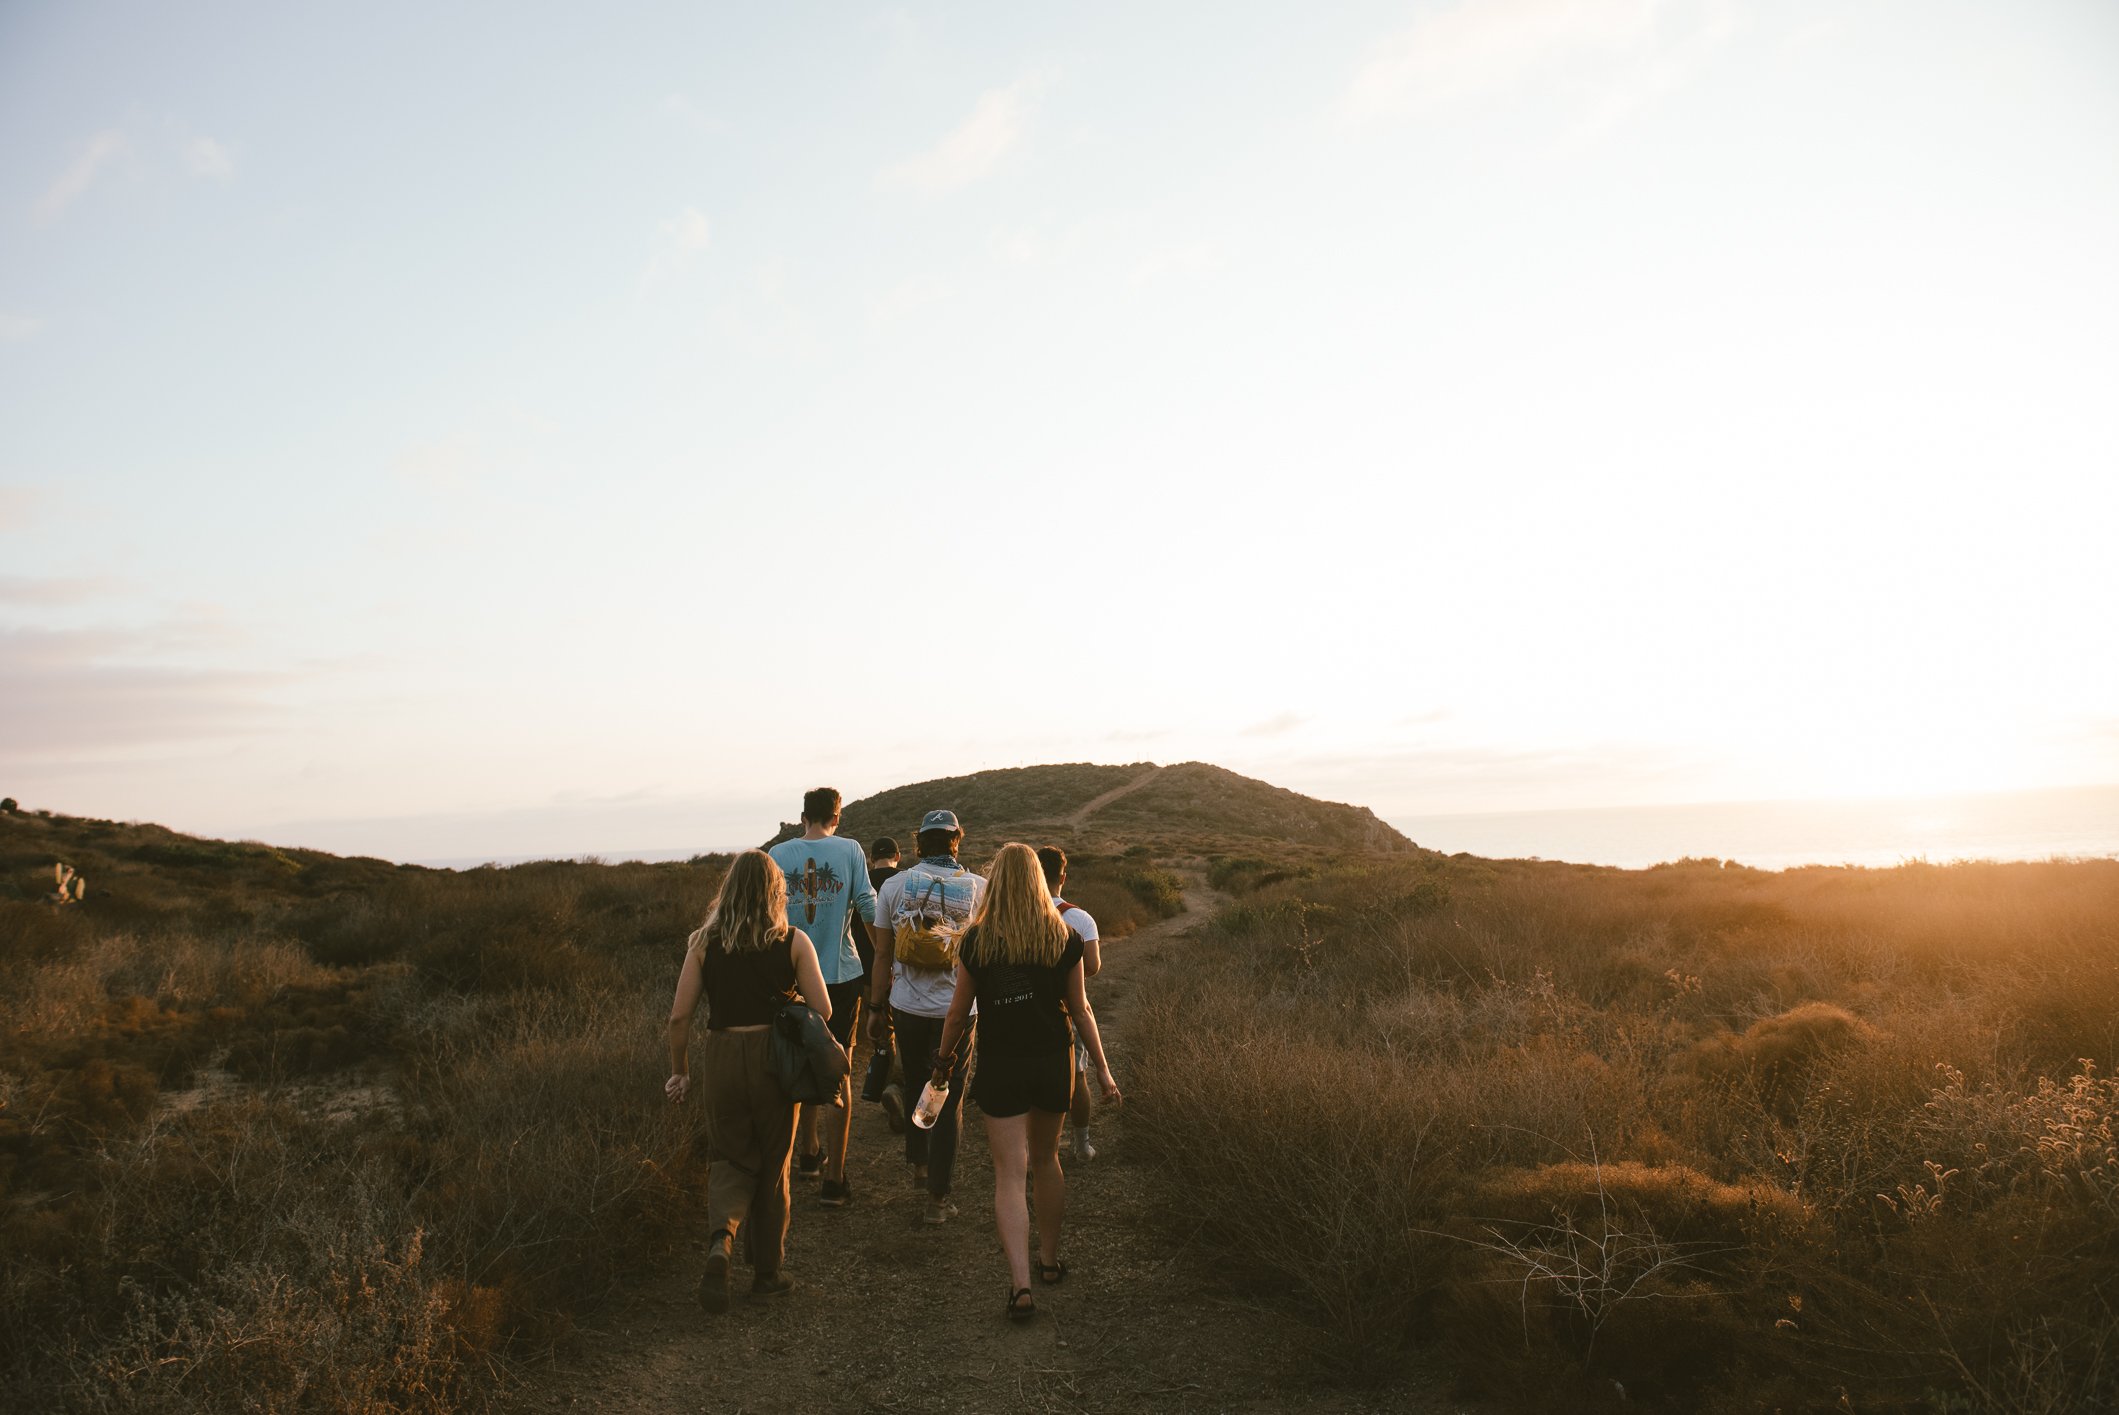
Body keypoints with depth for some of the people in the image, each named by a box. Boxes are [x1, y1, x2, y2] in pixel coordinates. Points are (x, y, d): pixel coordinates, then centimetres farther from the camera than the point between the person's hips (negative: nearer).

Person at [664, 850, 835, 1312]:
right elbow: (822, 1009, -7)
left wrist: (680, 1071, 11)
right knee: (772, 1165, 15)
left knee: (730, 1159, 15)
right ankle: (767, 1271, 24)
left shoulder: (704, 942, -2)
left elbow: (680, 1015, -2)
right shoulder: (793, 942, -6)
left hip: (722, 1058, 1)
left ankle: (720, 1241, -12)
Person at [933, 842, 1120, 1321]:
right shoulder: (1063, 937, -5)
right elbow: (1080, 1010, 0)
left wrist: (944, 1058, 14)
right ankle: (1049, 1259, 34)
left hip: (999, 1067, -2)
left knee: (1010, 1174, 0)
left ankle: (1020, 1283, -11)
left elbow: (959, 1011, -3)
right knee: (1046, 1160, 21)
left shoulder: (976, 941, -9)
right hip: (1053, 1064, 2)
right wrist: (1102, 1069, 8)